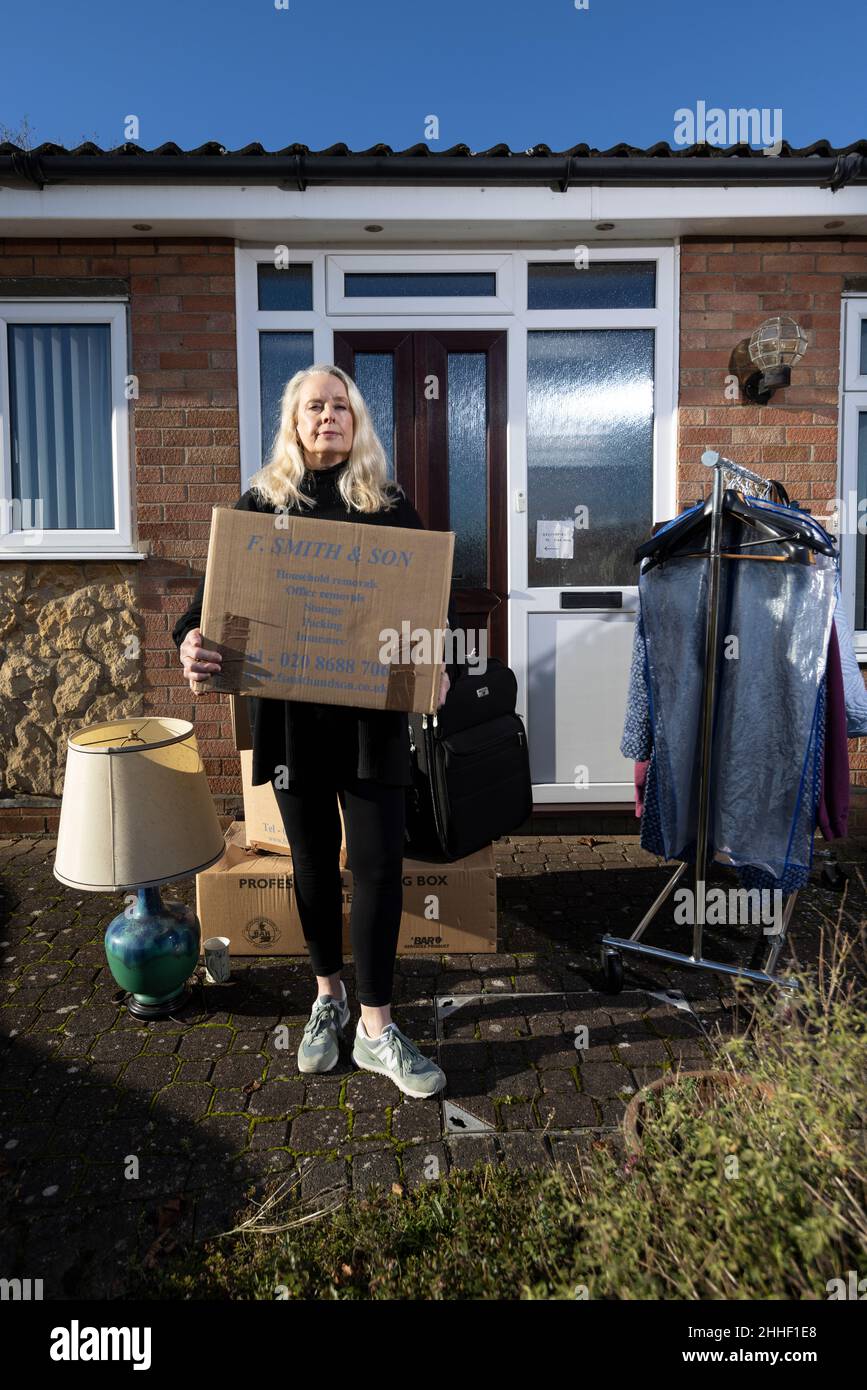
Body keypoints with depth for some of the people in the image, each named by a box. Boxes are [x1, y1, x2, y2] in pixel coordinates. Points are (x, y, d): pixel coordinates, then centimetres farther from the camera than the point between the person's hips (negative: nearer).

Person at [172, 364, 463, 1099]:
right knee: (313, 862, 13)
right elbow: (219, 587, 1)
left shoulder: (391, 505, 5)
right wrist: (192, 638, -21)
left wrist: (442, 663, -18)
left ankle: (376, 1026, 13)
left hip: (373, 712, -1)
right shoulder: (261, 502, 5)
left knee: (379, 864, -1)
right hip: (290, 710, 1)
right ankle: (329, 996, 34)